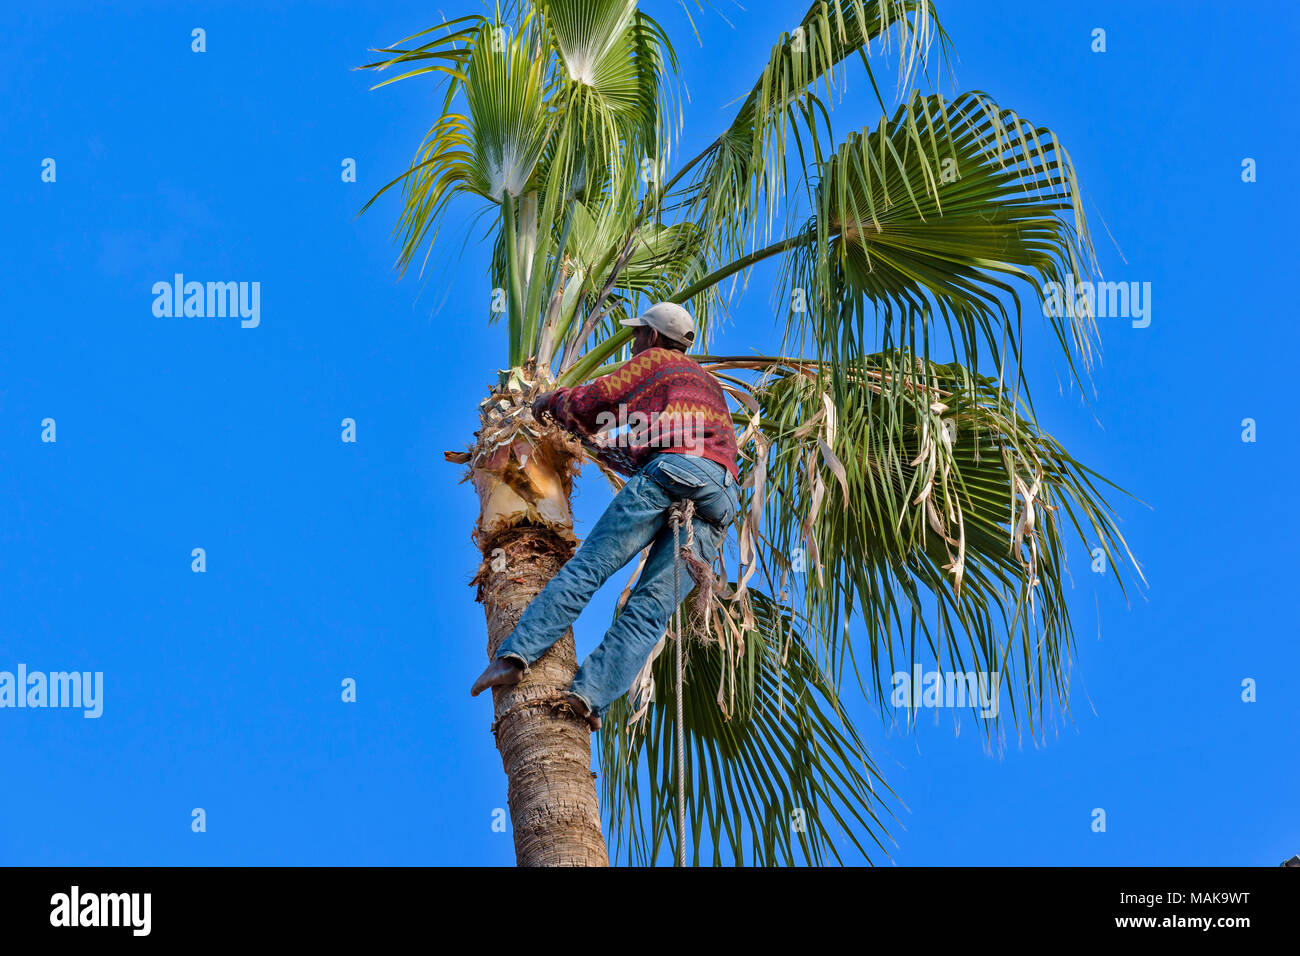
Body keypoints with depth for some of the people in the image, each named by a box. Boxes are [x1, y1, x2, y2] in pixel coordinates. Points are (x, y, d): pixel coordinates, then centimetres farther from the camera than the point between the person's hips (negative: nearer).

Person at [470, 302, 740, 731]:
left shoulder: (654, 360, 19)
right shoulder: (708, 385, 41)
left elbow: (588, 402, 12)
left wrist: (552, 399, 32)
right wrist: (597, 442, 51)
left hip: (672, 470, -6)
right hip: (722, 500, 6)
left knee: (589, 566, -9)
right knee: (651, 607, -6)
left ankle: (515, 656, -19)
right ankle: (592, 695, -22)